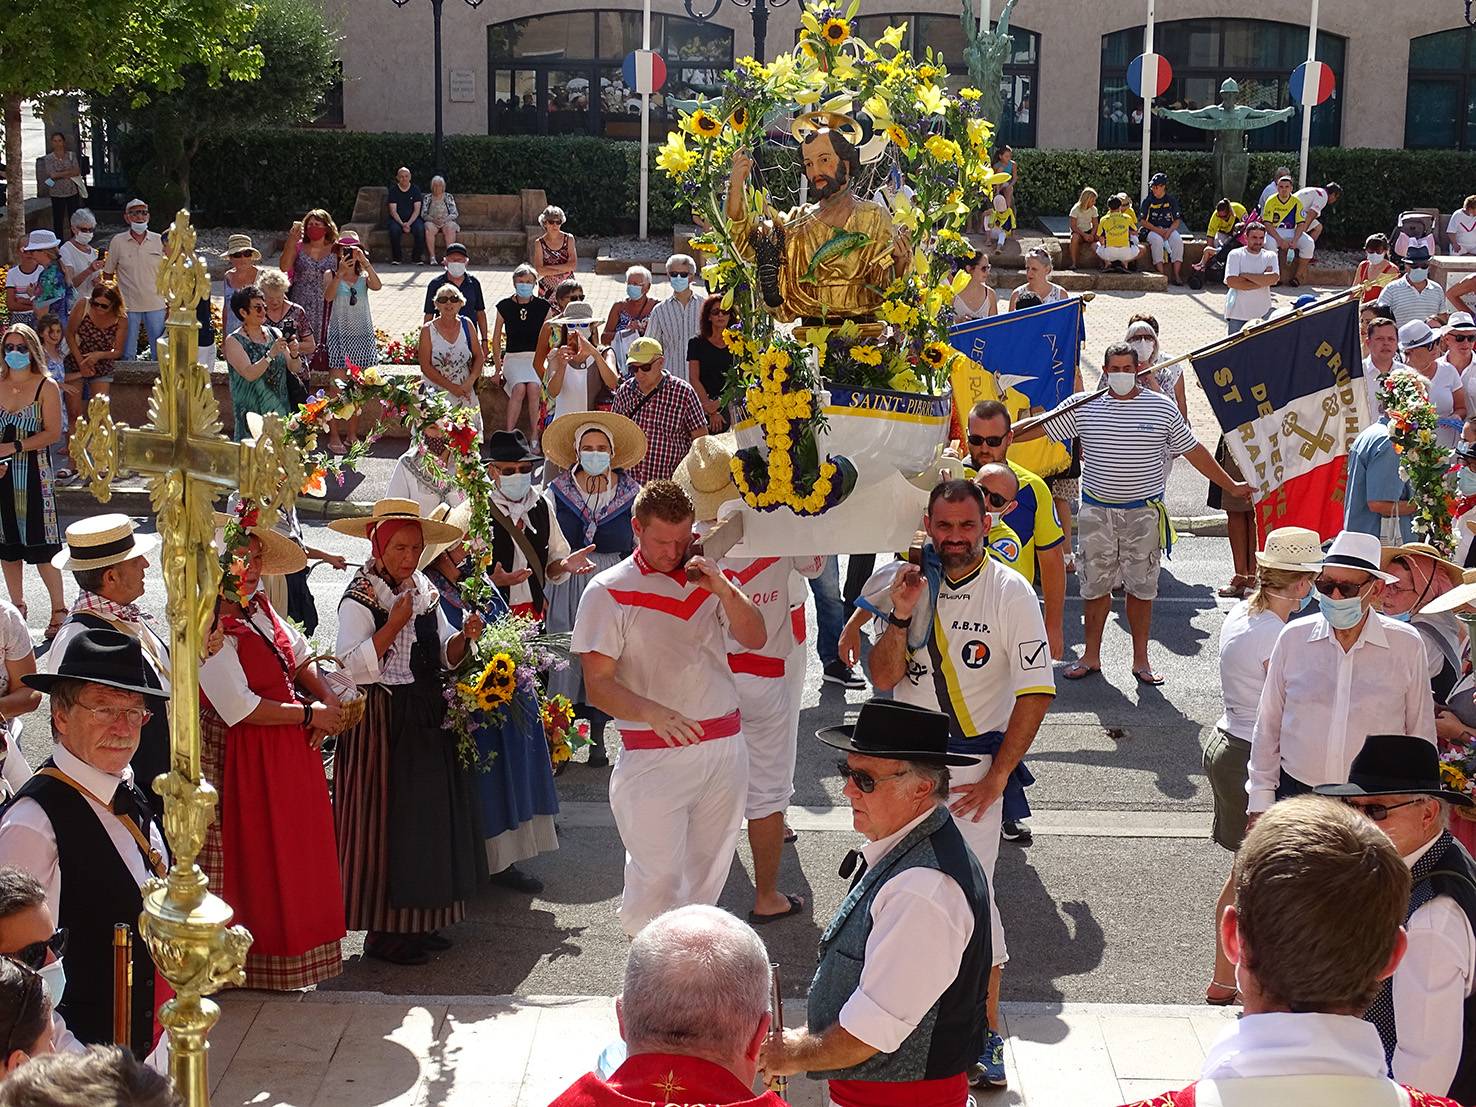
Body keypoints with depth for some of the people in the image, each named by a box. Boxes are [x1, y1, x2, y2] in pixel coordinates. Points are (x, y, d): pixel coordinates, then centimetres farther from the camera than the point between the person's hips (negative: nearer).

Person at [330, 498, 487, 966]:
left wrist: (464, 637, -6)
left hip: (428, 723, 7)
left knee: (431, 819, 10)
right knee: (387, 824, -2)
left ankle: (417, 923, 21)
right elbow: (354, 665, -20)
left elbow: (445, 656, 13)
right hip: (382, 725, -7)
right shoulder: (358, 600, -10)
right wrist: (394, 624, -21)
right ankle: (384, 932, 8)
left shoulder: (425, 593, 10)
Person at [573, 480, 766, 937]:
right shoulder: (608, 592, -3)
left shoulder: (706, 577, 11)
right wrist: (652, 713, -26)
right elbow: (598, 685, -8)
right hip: (655, 757, -5)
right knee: (656, 880, -7)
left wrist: (725, 591, -11)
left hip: (726, 746, 5)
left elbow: (755, 639, 6)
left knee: (708, 873, 11)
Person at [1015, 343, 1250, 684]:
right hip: (1096, 512, 1)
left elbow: (1194, 451, 8)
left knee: (1141, 587, 5)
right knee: (1095, 586, 8)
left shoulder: (1162, 408, 0)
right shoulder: (1082, 406, 0)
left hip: (1143, 512, -1)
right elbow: (1039, 428, 4)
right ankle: (1091, 656, 22)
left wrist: (1231, 486, 10)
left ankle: (1141, 660, 17)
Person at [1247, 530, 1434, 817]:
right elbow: (1267, 725, 7)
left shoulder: (1407, 645, -3)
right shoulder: (1294, 637, 1)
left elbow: (1422, 734, 6)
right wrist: (1260, 804, 7)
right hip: (1296, 794, 1)